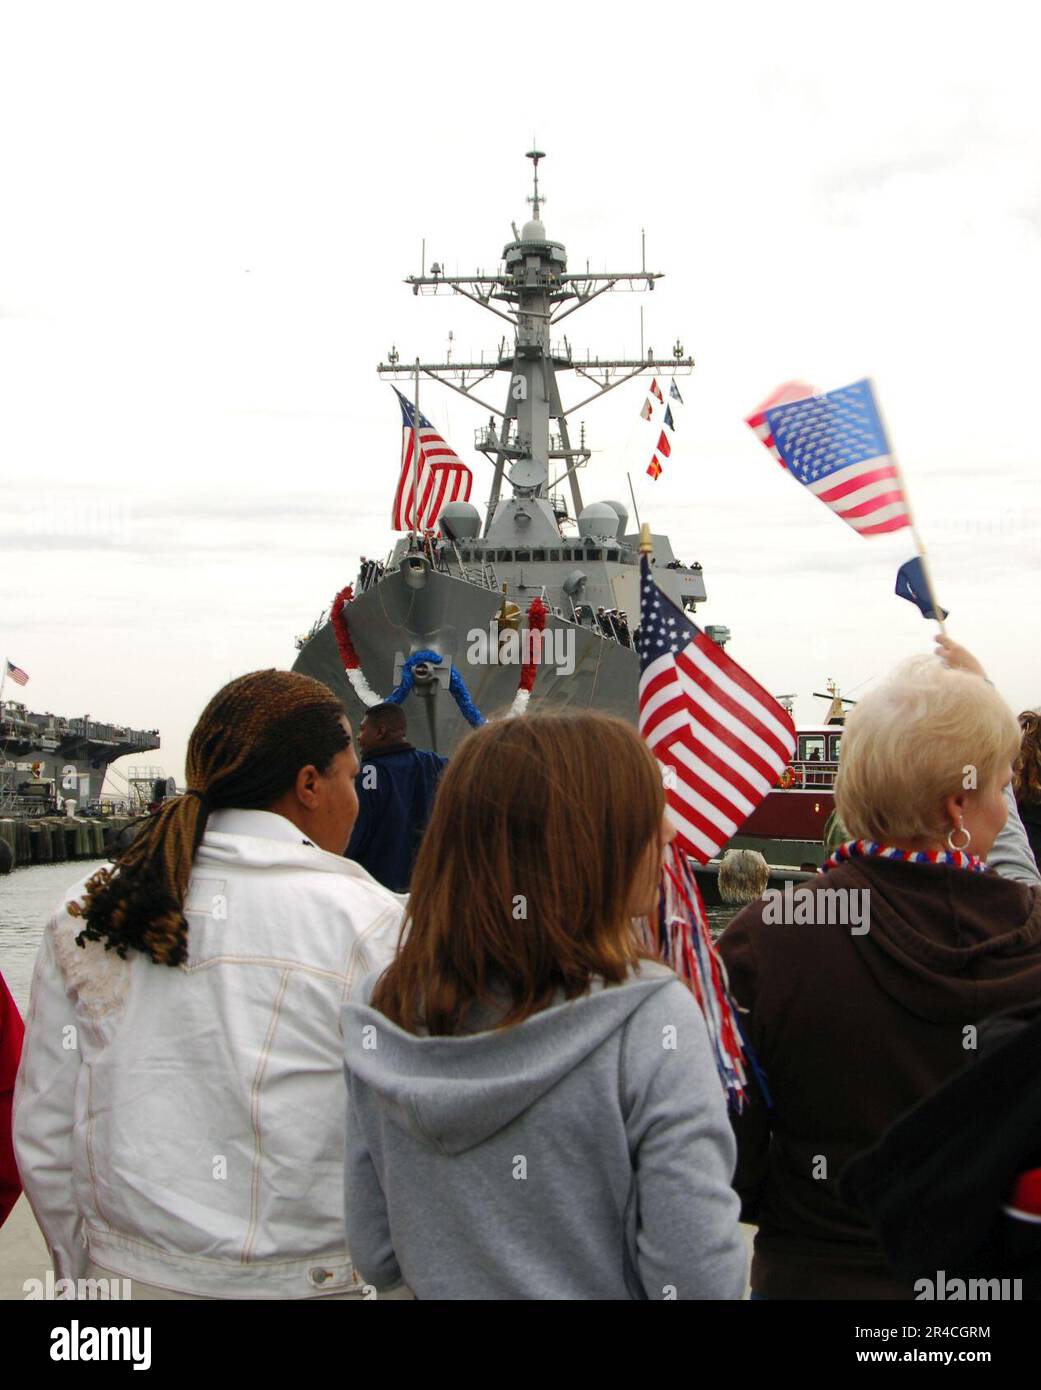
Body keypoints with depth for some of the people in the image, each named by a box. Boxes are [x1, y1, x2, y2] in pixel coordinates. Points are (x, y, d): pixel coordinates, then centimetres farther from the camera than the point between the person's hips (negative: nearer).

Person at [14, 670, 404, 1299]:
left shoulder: (85, 917, -1)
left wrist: (88, 1273, 16)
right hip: (302, 1280, -4)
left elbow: (42, 1142, 4)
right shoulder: (368, 923, -15)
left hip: (126, 1273, 4)